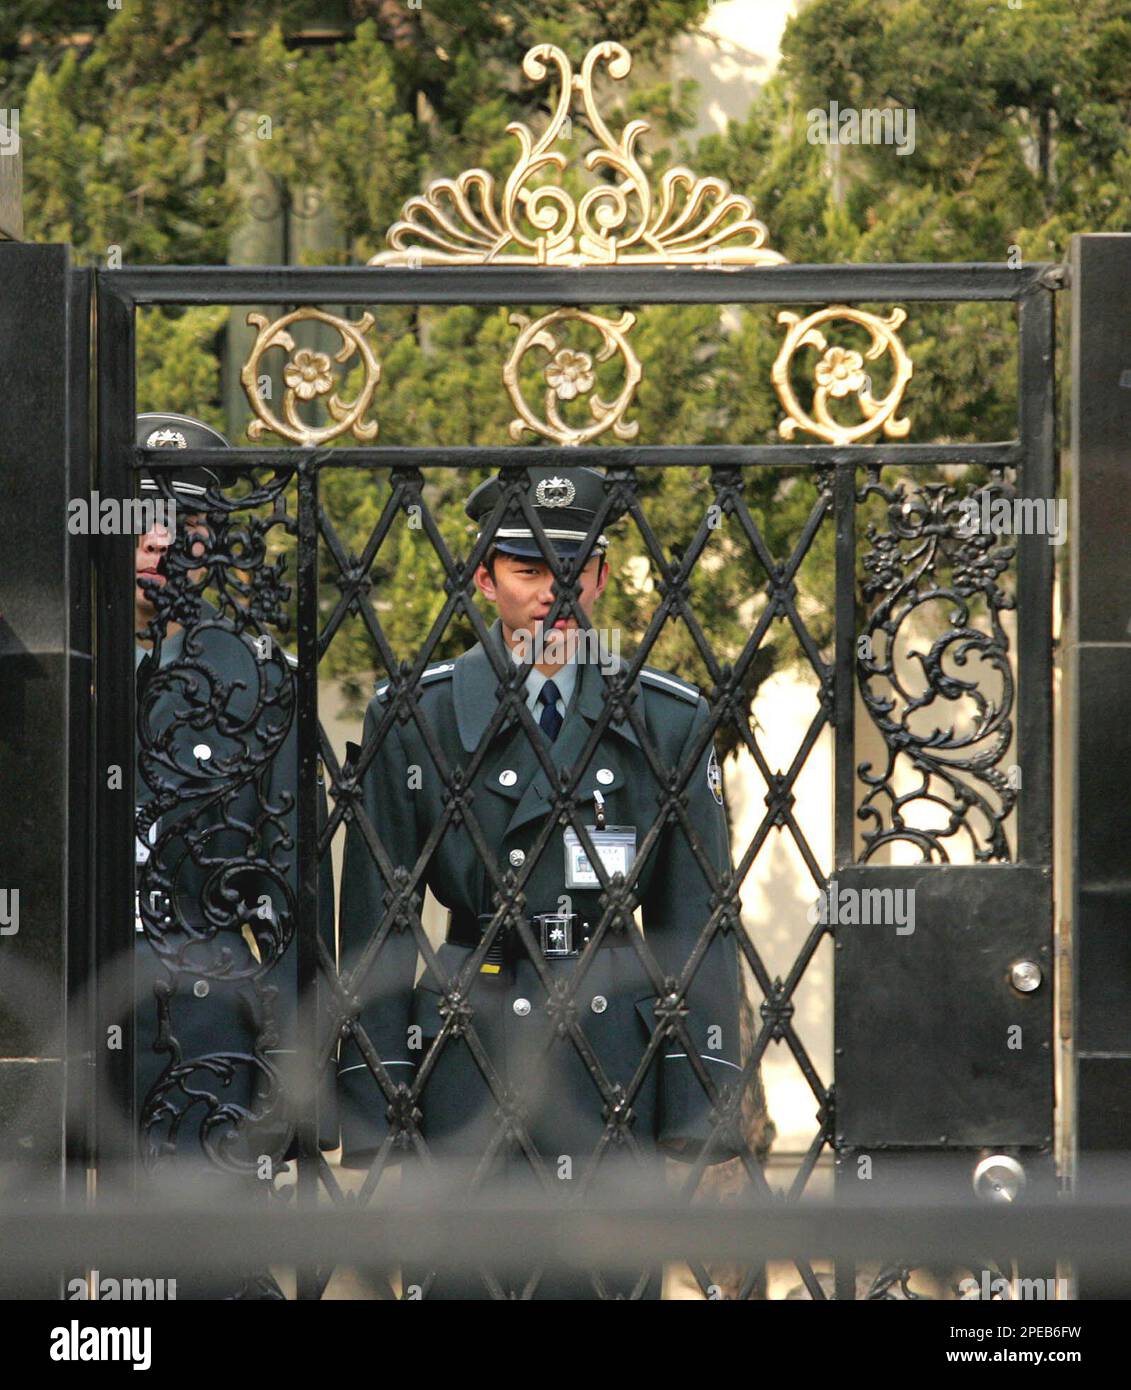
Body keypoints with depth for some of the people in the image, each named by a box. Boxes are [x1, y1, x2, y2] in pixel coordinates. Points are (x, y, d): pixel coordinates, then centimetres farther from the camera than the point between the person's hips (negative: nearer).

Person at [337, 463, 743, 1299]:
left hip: (616, 1053, 1)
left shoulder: (669, 721, 7)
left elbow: (698, 918, 7)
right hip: (465, 1058, -1)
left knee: (612, 1279, 1)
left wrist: (702, 1103, 0)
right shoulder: (414, 717, 4)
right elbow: (377, 921, 4)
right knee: (459, 1277, -2)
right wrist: (374, 1105, -2)